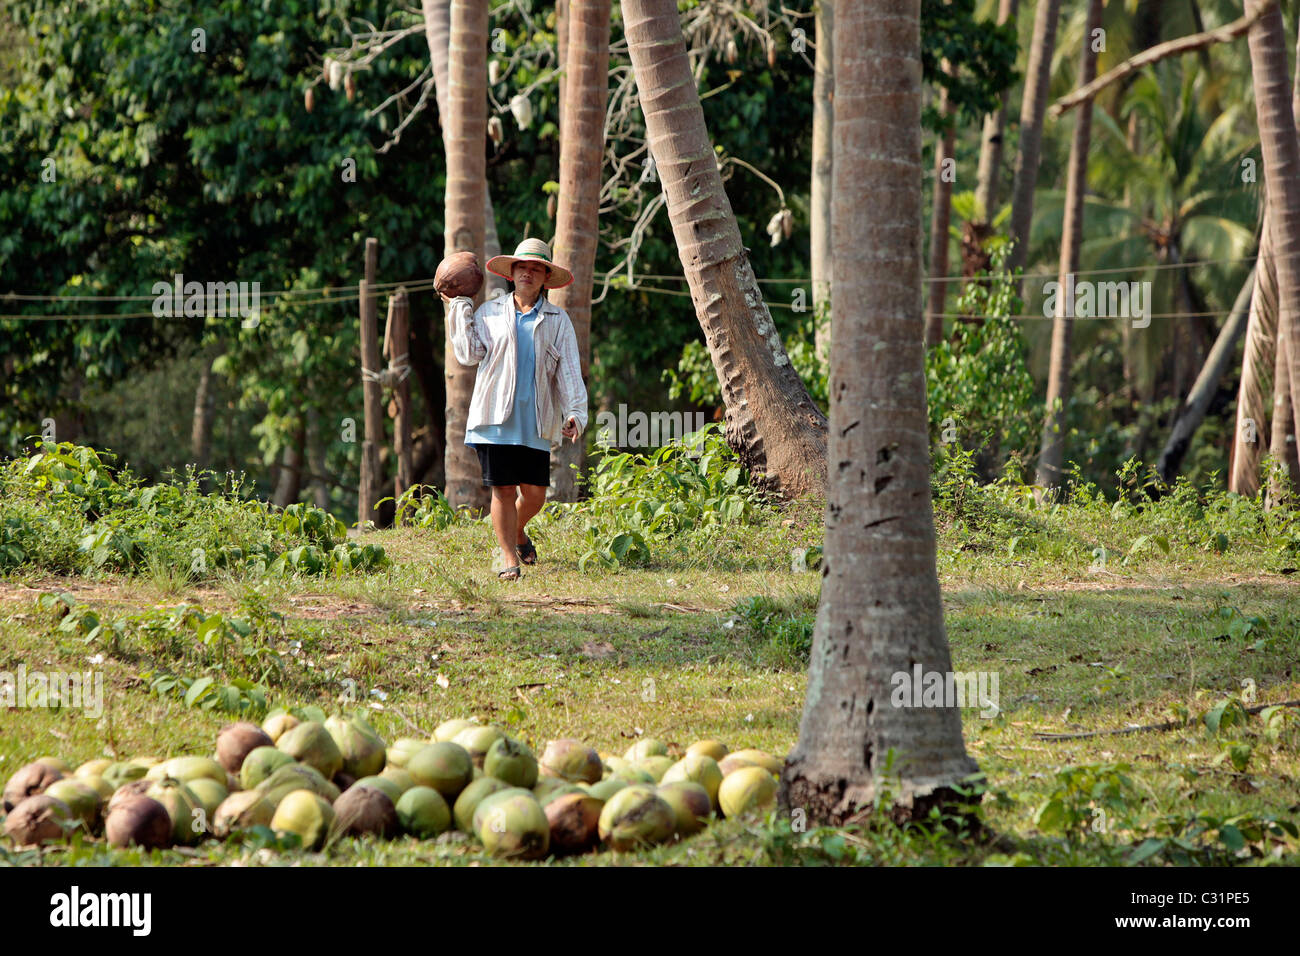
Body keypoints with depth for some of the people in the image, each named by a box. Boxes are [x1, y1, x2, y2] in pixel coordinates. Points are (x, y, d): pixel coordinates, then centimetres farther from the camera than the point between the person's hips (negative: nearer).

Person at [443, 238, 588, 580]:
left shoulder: (557, 321, 10)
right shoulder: (489, 312, 10)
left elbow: (569, 371, 5)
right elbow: (469, 354, 1)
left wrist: (575, 413, -7)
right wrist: (460, 308, 2)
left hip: (536, 421, 1)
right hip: (495, 417, -1)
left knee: (534, 493, 1)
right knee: (503, 489, -4)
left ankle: (518, 533, 33)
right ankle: (509, 559, 3)